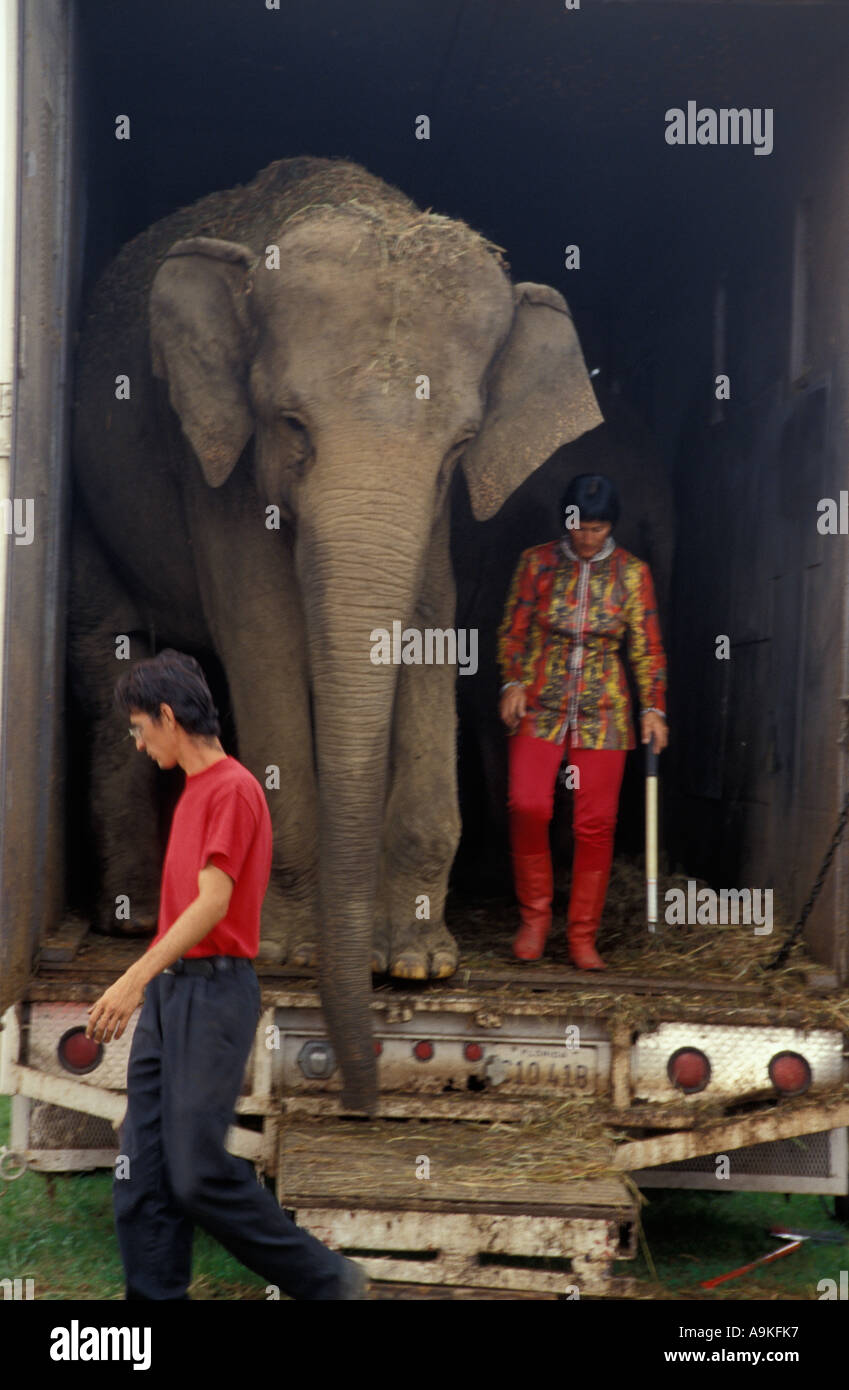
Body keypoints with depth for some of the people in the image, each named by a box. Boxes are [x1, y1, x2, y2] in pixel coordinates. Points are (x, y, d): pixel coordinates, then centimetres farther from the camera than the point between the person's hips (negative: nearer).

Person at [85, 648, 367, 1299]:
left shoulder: (234, 788, -11)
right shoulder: (192, 790, 17)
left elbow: (212, 903, -20)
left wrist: (135, 977, -25)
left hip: (213, 993, -9)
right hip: (168, 989, 9)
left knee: (199, 1172, -9)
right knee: (142, 1169, 4)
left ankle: (328, 1278, 6)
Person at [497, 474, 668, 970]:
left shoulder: (632, 572, 5)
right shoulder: (537, 563, 4)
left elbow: (648, 648, 7)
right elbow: (513, 630, 8)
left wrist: (654, 707, -2)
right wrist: (513, 681, -6)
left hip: (603, 710, 0)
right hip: (540, 705, 0)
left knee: (596, 822, -4)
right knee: (527, 806, -17)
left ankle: (583, 936, 8)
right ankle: (535, 916, 3)